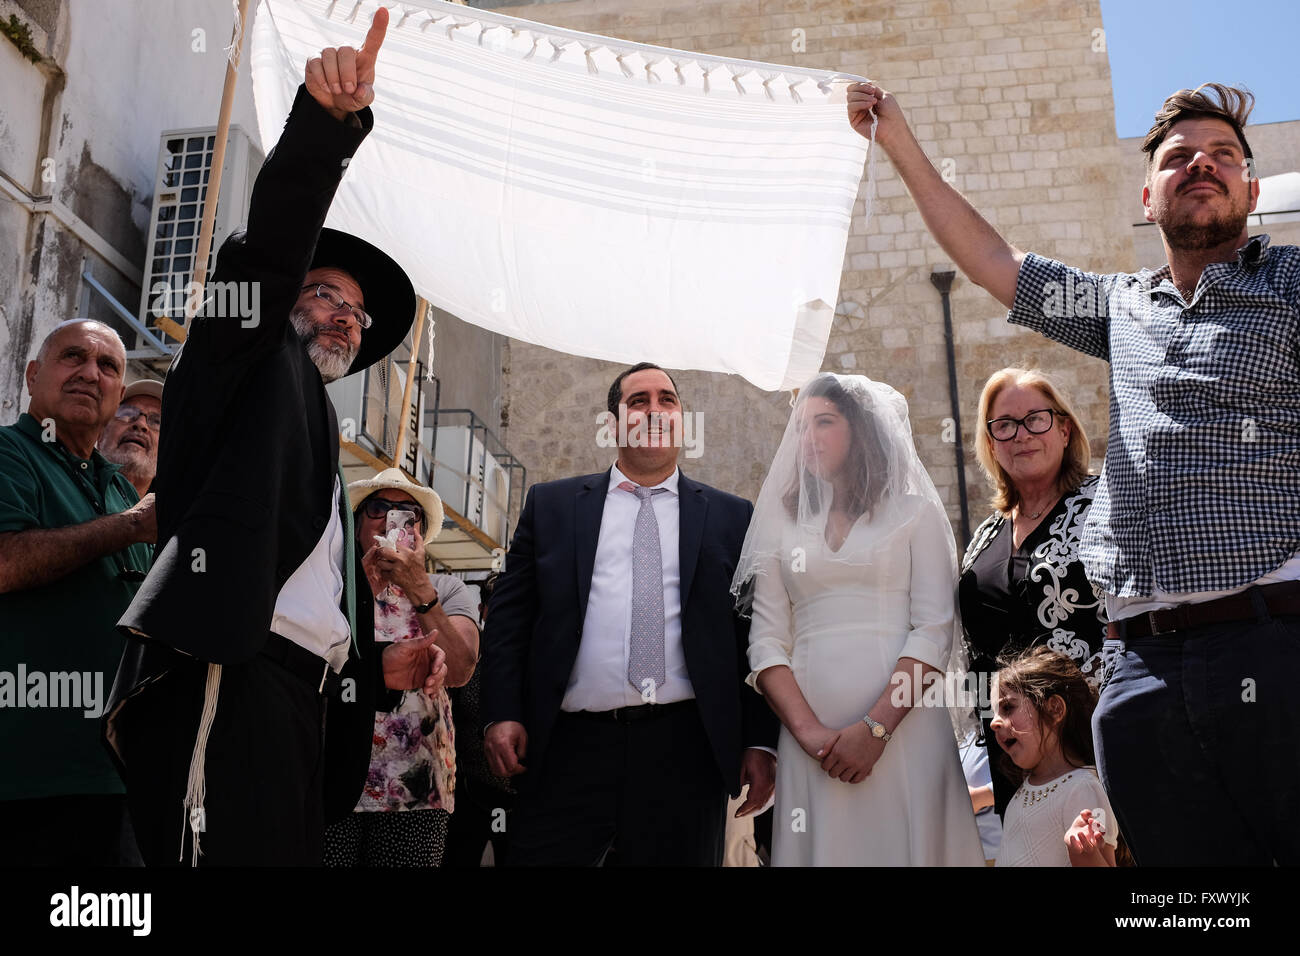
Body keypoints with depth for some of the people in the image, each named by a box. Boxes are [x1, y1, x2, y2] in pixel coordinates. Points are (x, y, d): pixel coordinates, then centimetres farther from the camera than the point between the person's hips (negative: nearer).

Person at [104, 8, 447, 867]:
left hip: (297, 701, 8)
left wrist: (376, 666, 13)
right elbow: (272, 245, -6)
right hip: (228, 684, -8)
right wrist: (329, 119, -18)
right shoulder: (252, 369, 13)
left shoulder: (320, 454, 31)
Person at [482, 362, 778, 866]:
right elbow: (509, 616, 8)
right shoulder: (551, 504, 11)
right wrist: (502, 715, -2)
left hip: (685, 752, 0)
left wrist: (760, 744, 2)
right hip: (570, 751, 0)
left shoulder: (732, 517, 10)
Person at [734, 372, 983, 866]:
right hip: (809, 734, 2)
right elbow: (767, 640, 6)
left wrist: (875, 728, -14)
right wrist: (809, 731, -9)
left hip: (902, 726, -2)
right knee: (821, 847, 5)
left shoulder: (916, 513, 6)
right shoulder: (783, 524, 13)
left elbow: (934, 629, -4)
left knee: (905, 844, 2)